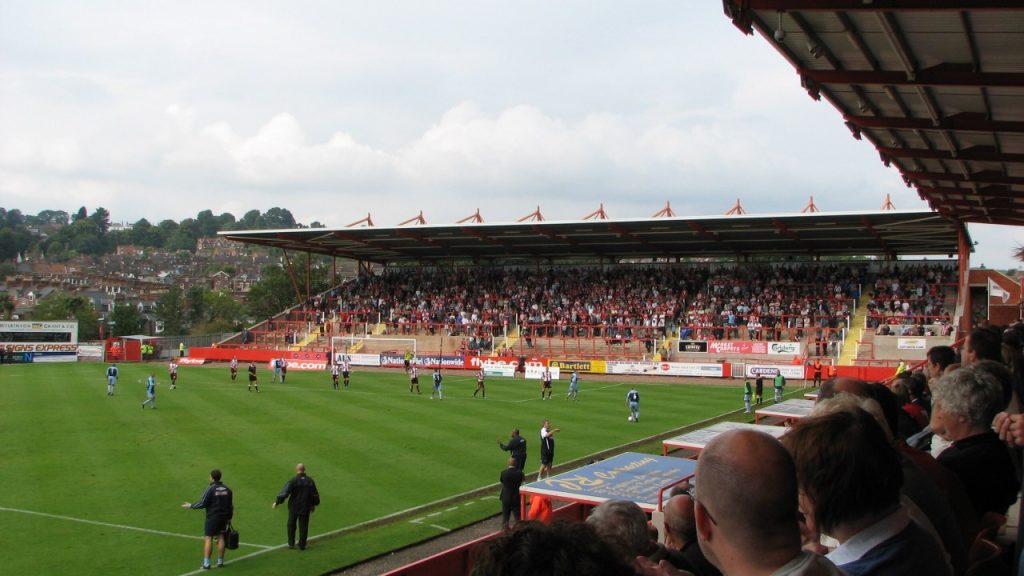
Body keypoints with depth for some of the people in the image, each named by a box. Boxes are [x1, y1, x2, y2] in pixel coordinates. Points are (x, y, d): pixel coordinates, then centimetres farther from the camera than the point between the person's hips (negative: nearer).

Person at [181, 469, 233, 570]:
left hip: (212, 518, -6)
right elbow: (231, 505, 12)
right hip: (224, 518, 6)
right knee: (220, 538, 11)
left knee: (208, 539, -2)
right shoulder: (227, 489, 6)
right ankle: (220, 562, 14)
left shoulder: (210, 489, -12)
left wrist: (190, 505, 3)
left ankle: (206, 563, -4)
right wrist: (229, 518, 21)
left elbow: (202, 503, -12)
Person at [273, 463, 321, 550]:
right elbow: (315, 495, 7)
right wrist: (314, 505, 20)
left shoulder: (293, 480, -14)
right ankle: (302, 545, 13)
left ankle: (291, 543, 20)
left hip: (294, 507, -2)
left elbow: (285, 492, -20)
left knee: (291, 525, 15)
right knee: (303, 526, 10)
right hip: (305, 508, 2)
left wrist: (277, 502, -14)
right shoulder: (310, 481, -1)